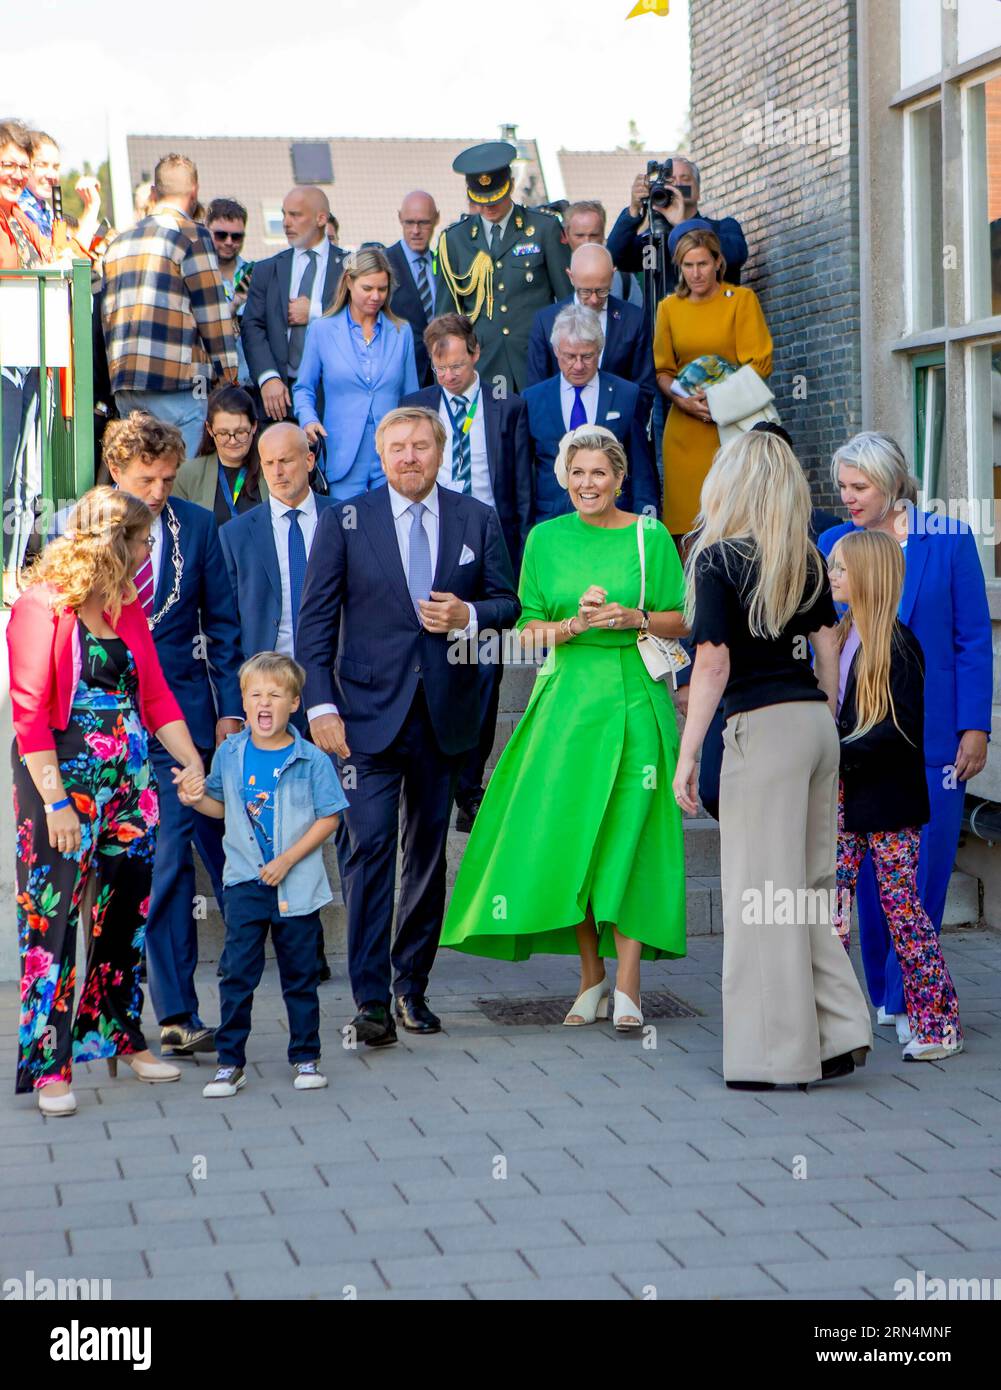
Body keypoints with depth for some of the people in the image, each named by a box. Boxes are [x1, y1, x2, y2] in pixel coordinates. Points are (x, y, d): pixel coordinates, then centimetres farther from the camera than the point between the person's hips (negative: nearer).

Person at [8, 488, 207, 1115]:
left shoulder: (128, 607, 11)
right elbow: (30, 712, -14)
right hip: (62, 780, -7)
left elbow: (155, 693, 14)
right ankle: (50, 1065, 1)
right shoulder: (41, 607, -11)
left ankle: (122, 1037, 24)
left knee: (125, 911, 12)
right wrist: (55, 801, -19)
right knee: (53, 918, -4)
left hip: (129, 781, 7)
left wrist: (193, 761, 4)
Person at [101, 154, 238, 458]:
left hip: (123, 386, 7)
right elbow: (212, 311, -5)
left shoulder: (120, 241, 18)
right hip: (176, 383, -7)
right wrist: (228, 376, 1)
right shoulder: (191, 235, -4)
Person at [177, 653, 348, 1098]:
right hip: (245, 882, 2)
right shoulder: (229, 754, 3)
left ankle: (305, 1057, 19)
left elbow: (328, 818, -6)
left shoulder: (312, 760, -7)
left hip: (297, 886, -2)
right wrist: (197, 800, -6)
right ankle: (230, 1061, 6)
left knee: (300, 974, 8)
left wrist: (288, 859, -14)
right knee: (237, 973, -1)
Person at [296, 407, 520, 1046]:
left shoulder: (478, 521, 7)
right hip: (369, 711, -2)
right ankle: (372, 998, -10)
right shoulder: (345, 523, 2)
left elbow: (508, 603, 12)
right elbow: (315, 620, 1)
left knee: (429, 852, 10)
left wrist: (469, 615, -11)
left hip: (446, 712, 3)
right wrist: (321, 706, -9)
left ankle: (412, 984, 22)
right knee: (368, 847, -12)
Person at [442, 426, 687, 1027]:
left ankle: (627, 985, -2)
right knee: (567, 833, -2)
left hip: (636, 700, -2)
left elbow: (681, 620, 6)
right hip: (568, 699, 2)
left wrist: (633, 618, -12)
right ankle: (592, 976, 12)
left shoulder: (651, 536, 3)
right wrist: (575, 624, -12)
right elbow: (528, 629, 7)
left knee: (629, 835, -5)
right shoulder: (546, 539, 7)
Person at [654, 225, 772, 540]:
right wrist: (681, 399, -7)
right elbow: (662, 369, 13)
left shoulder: (742, 299, 3)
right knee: (686, 514, -6)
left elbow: (760, 363, -2)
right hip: (684, 428, 2)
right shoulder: (668, 307, 13)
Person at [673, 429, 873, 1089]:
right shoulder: (806, 559, 10)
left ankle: (778, 1055, 4)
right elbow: (828, 647, 13)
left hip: (764, 726, -6)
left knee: (764, 892, 0)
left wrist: (686, 756, -8)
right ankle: (840, 1031, 12)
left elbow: (713, 665, -11)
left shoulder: (717, 559, -8)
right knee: (810, 885, 15)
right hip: (816, 720, 7)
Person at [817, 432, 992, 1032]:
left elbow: (974, 639, 0)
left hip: (931, 730, -2)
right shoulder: (833, 544, 8)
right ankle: (892, 996, 14)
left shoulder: (948, 539, 0)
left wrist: (975, 728, -6)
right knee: (870, 868, 4)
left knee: (923, 864, -3)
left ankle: (902, 998, 6)